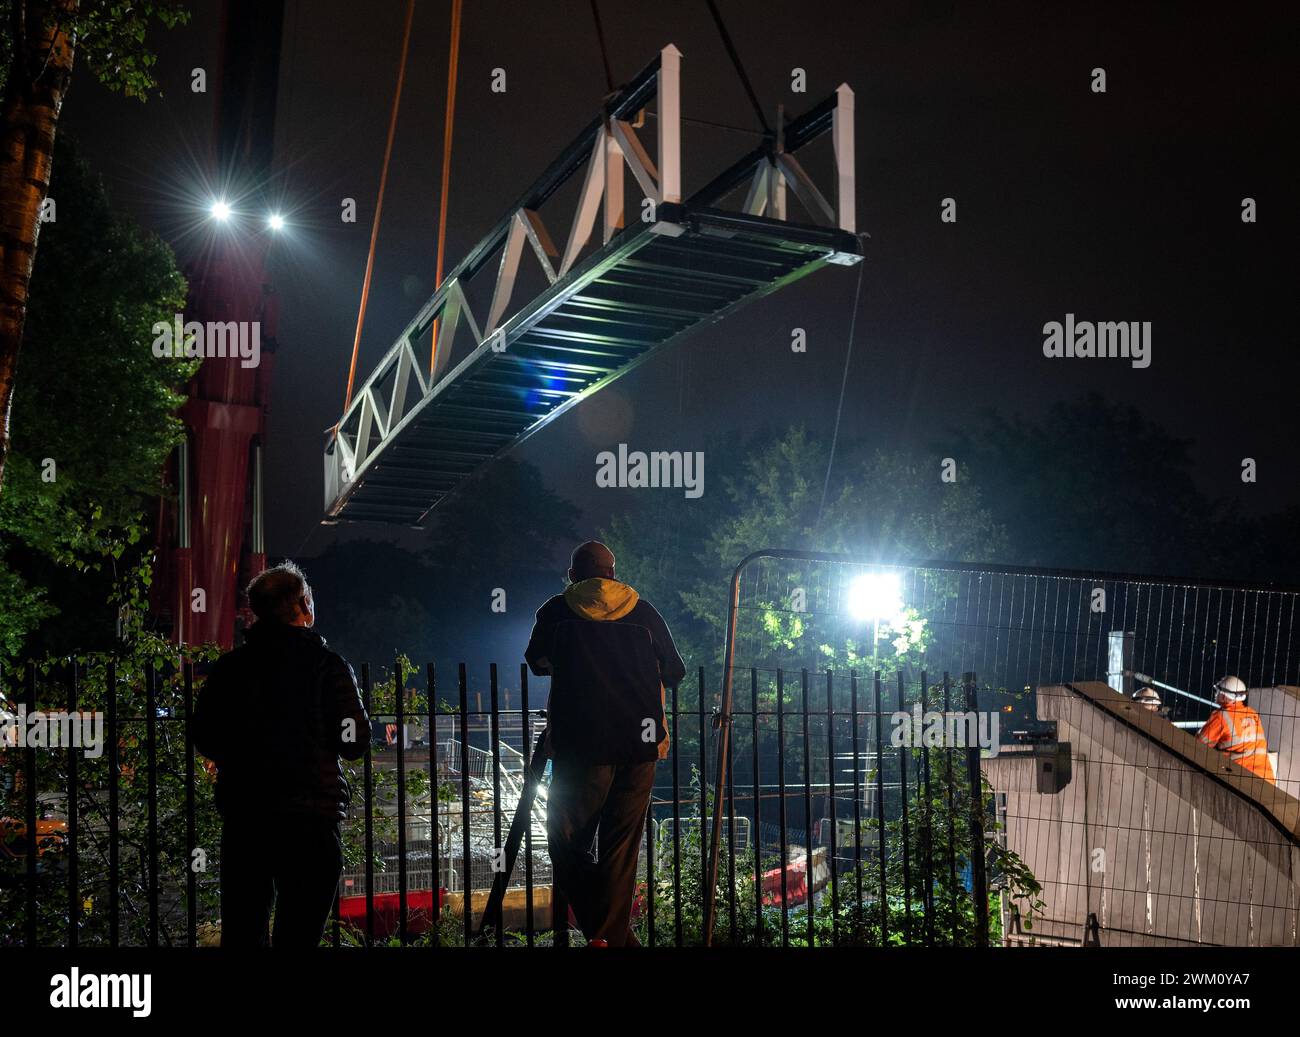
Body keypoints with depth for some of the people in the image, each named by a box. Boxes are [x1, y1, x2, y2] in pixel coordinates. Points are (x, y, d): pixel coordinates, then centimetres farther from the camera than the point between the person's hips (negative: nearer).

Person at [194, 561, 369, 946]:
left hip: (242, 819, 3)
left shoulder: (228, 667, 2)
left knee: (241, 932, 12)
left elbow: (204, 740, 6)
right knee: (298, 934, 1)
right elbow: (356, 743, -7)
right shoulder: (328, 666, -7)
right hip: (311, 820, -3)